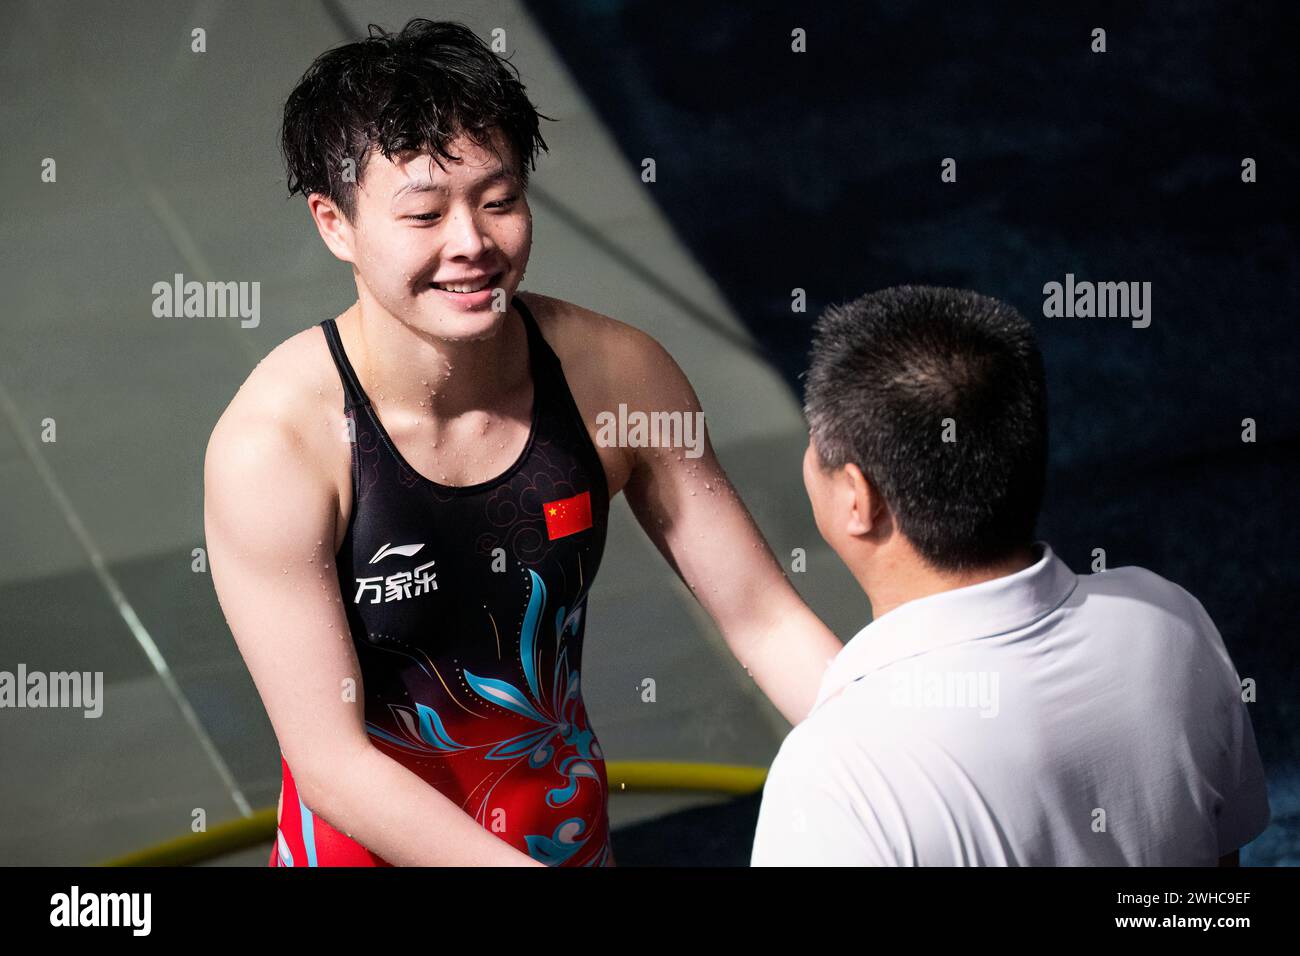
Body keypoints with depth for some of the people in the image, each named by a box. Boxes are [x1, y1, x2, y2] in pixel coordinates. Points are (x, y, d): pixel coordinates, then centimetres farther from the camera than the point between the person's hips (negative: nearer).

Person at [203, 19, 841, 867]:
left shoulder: (618, 372, -17)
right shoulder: (271, 445, -28)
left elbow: (766, 621, -10)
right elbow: (329, 760, -26)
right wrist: (519, 868, -31)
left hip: (571, 820, 4)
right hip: (369, 835, -4)